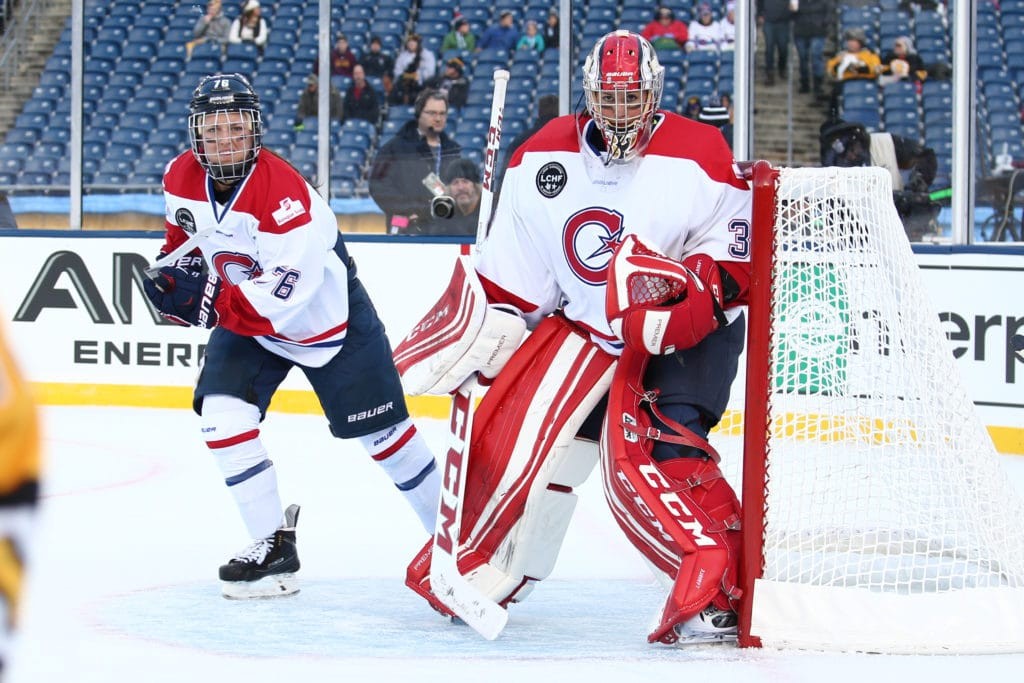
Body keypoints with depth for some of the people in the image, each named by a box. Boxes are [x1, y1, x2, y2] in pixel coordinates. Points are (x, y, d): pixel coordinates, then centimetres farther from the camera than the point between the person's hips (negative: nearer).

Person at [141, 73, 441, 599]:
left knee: (381, 430, 2)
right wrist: (178, 270, -6)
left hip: (328, 315, -5)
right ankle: (272, 545, -8)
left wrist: (208, 299, -38)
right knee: (222, 413, -16)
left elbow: (289, 288, -37)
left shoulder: (282, 190, -33)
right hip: (246, 320, 5)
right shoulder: (181, 180, -11)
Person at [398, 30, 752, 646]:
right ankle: (476, 570, 17)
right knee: (516, 428, -4)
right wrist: (483, 328, -1)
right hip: (586, 325, 5)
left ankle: (724, 590, -29)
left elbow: (742, 251, -14)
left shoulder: (699, 158, -15)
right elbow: (513, 265, 7)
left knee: (650, 447, -26)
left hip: (687, 330, -5)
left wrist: (685, 282, -29)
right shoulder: (544, 160, -1)